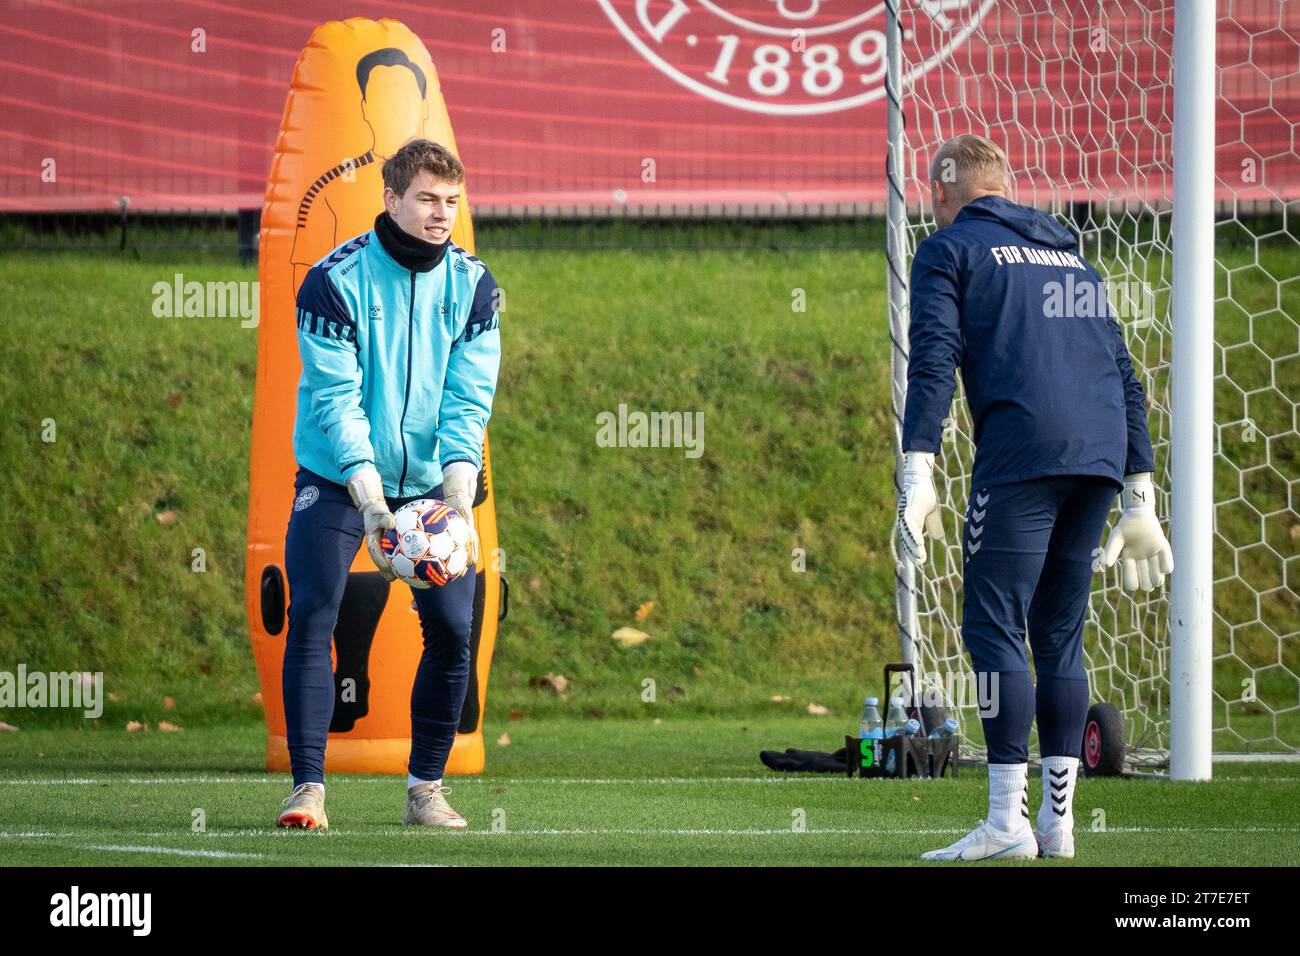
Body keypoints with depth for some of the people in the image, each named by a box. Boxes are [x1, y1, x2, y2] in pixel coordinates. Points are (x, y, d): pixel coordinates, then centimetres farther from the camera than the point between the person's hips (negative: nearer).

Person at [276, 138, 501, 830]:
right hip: (339, 480, -3)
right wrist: (371, 506, -30)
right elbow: (336, 403, -20)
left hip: (432, 483, 3)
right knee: (310, 615, -15)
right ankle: (308, 787, -12)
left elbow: (468, 403, -10)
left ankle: (425, 787, 7)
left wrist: (458, 501, -25)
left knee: (452, 629, -7)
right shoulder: (335, 281, -15)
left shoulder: (471, 286, -5)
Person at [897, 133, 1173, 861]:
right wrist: (1139, 500, 23)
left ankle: (1007, 821, -13)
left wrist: (919, 477, -12)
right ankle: (1058, 820, 10)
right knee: (1059, 635, 12)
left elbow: (934, 361, -6)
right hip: (1102, 456, 6)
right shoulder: (1071, 256, 28)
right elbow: (1126, 379, 24)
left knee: (995, 628, -5)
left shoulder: (950, 249, 9)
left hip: (1021, 451, -6)